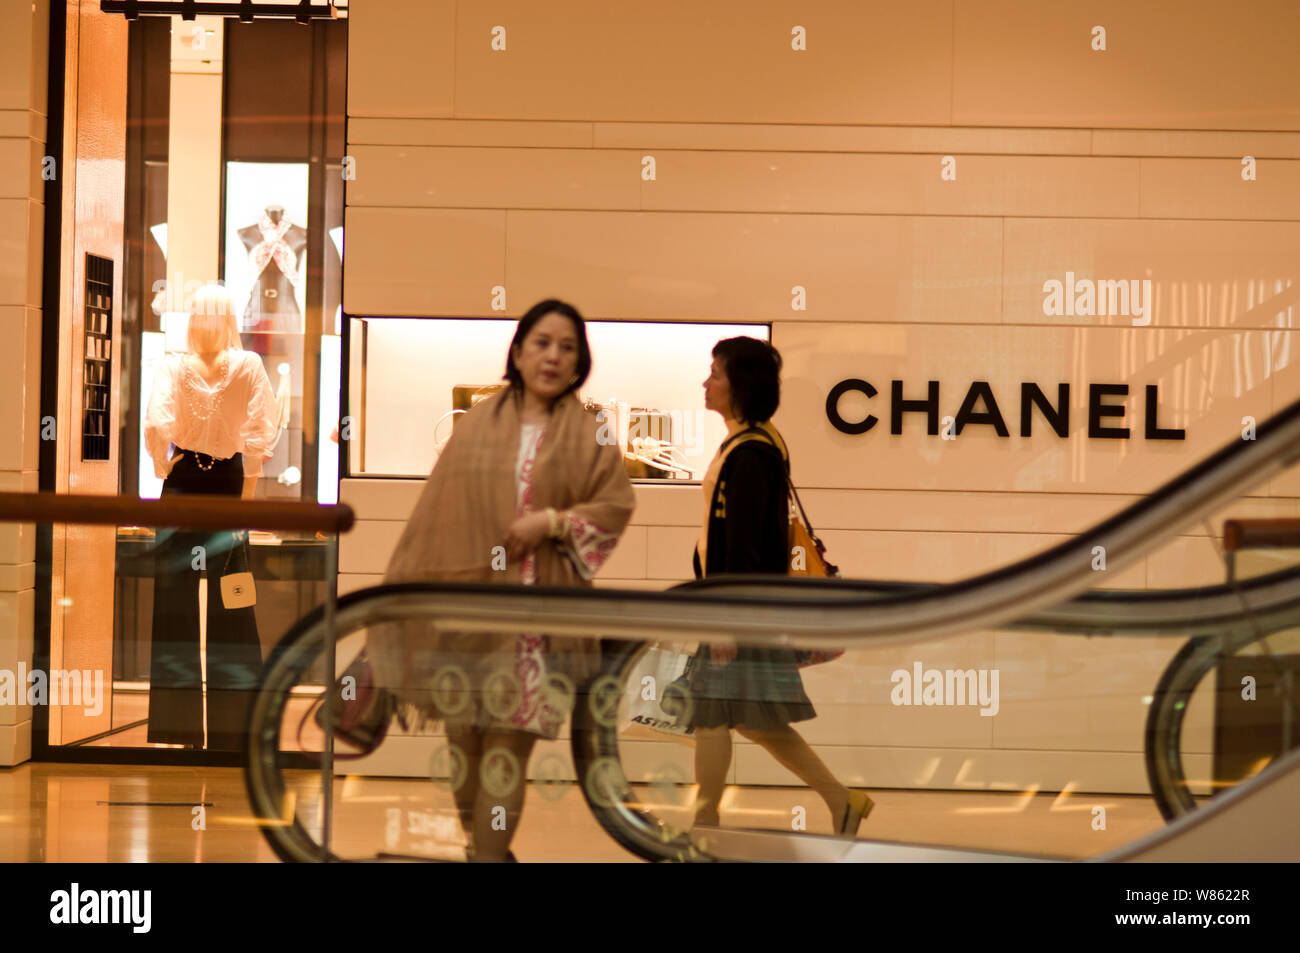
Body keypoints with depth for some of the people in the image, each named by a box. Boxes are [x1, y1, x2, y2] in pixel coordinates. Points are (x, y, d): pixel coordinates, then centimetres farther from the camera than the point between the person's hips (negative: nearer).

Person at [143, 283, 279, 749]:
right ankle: (236, 725, 8)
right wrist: (248, 487, -2)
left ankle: (180, 725, 7)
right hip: (229, 480, 1)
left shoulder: (171, 366, -7)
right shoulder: (249, 365, -6)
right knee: (232, 601, 6)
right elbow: (261, 430, -11)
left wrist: (163, 471, -1)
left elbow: (156, 426, -17)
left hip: (184, 477, 0)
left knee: (176, 601, 6)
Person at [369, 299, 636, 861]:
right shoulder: (477, 424, 7)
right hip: (464, 597, 2)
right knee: (461, 730, 6)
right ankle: (473, 838, 22)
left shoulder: (588, 434, 4)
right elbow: (437, 506, 7)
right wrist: (410, 579, 3)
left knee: (510, 735, -2)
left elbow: (616, 503, 1)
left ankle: (490, 851, 5)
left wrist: (551, 521, -13)